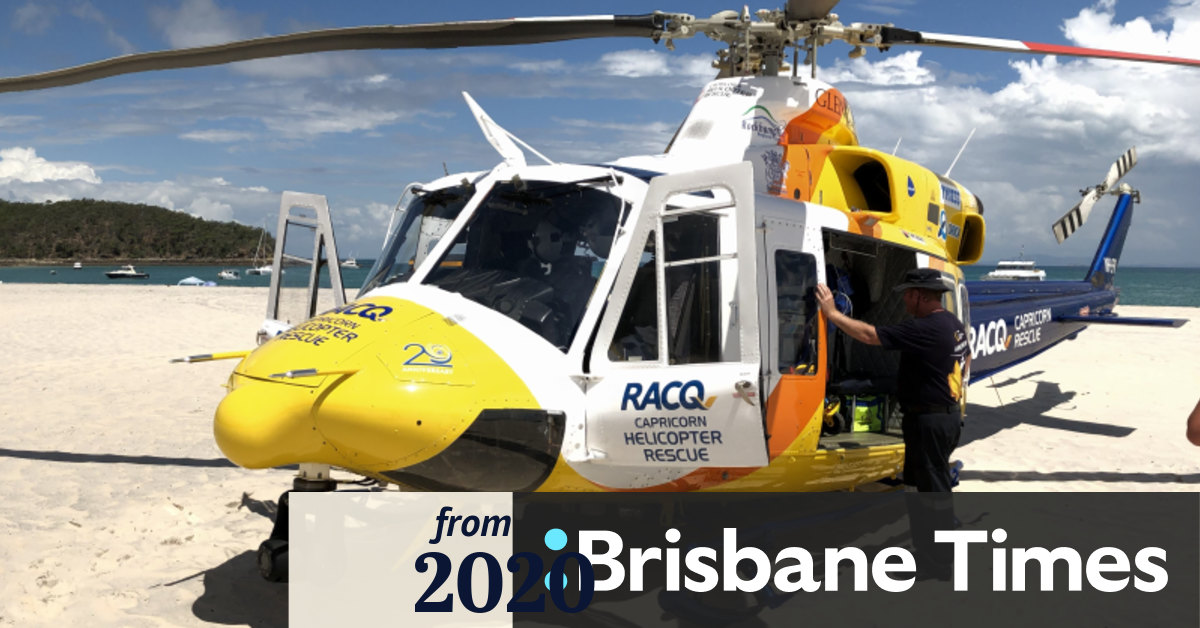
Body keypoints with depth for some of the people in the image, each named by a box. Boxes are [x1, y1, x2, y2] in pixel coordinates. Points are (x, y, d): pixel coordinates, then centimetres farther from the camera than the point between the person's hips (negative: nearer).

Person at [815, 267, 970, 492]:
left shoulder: (925, 328, -23)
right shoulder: (954, 324, 9)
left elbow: (869, 334, -25)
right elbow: (965, 360, 26)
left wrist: (832, 313, -17)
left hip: (930, 422, -10)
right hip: (950, 414, 10)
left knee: (933, 487, -3)